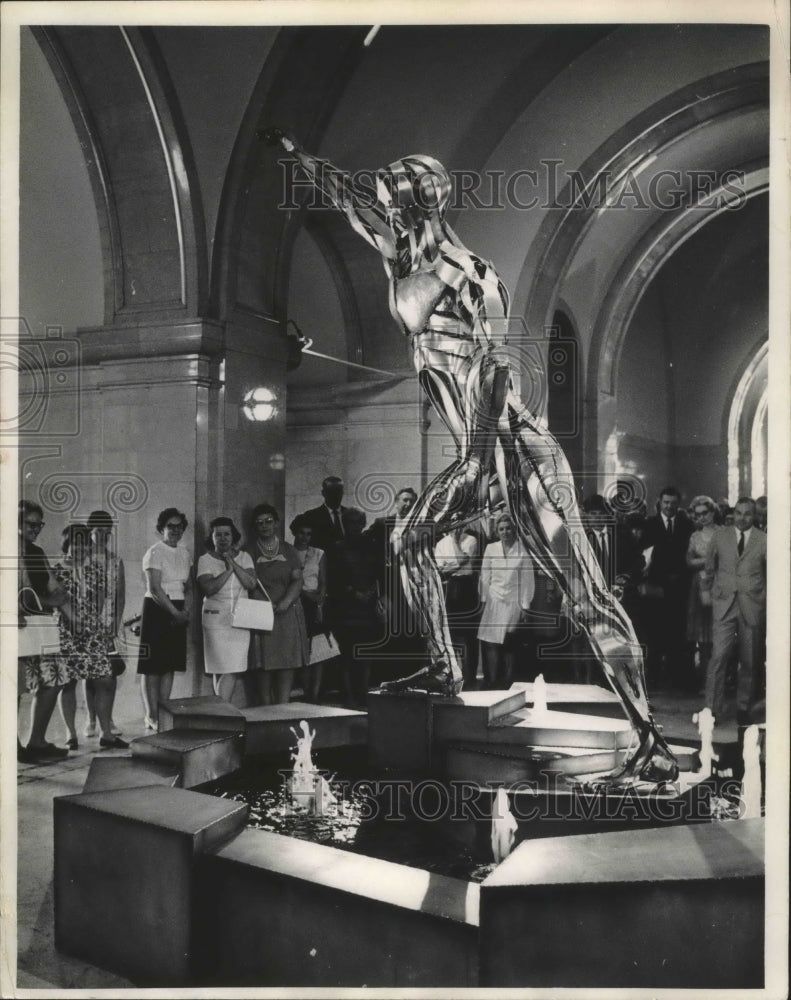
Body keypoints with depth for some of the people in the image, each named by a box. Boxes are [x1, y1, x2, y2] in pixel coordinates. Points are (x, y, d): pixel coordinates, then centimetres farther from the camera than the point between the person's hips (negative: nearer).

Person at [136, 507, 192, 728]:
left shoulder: (184, 553, 12)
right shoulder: (155, 553, -8)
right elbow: (154, 589, -16)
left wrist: (186, 610, -4)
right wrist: (175, 612, -16)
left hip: (178, 613, 7)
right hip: (157, 610, -7)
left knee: (170, 665, 8)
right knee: (152, 667, -2)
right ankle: (151, 716, 2)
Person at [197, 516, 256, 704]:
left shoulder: (244, 557, 9)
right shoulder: (205, 559, 1)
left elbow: (251, 584, -5)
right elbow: (208, 588, -13)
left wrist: (234, 564, -11)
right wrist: (227, 570, -13)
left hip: (240, 620, 3)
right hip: (216, 620, -3)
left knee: (232, 669, 0)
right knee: (222, 669, -4)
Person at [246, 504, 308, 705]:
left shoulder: (288, 550, 12)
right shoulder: (250, 552, 8)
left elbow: (297, 580, 4)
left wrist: (285, 603, -13)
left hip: (287, 613, 2)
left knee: (287, 662, -4)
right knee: (263, 663, -5)